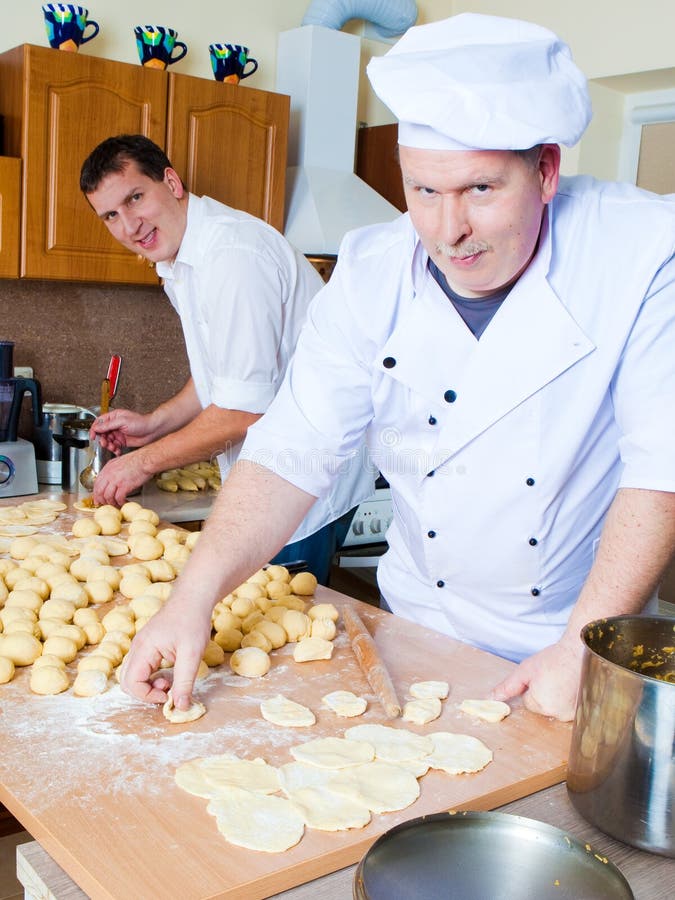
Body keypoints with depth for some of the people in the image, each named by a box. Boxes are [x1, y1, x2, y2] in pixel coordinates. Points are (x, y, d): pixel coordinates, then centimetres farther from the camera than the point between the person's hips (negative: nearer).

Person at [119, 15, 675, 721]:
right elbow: (294, 448, -16)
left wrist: (584, 648, -25)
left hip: (574, 643, -2)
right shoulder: (370, 273, -13)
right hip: (417, 629, 2)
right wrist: (194, 596, -28)